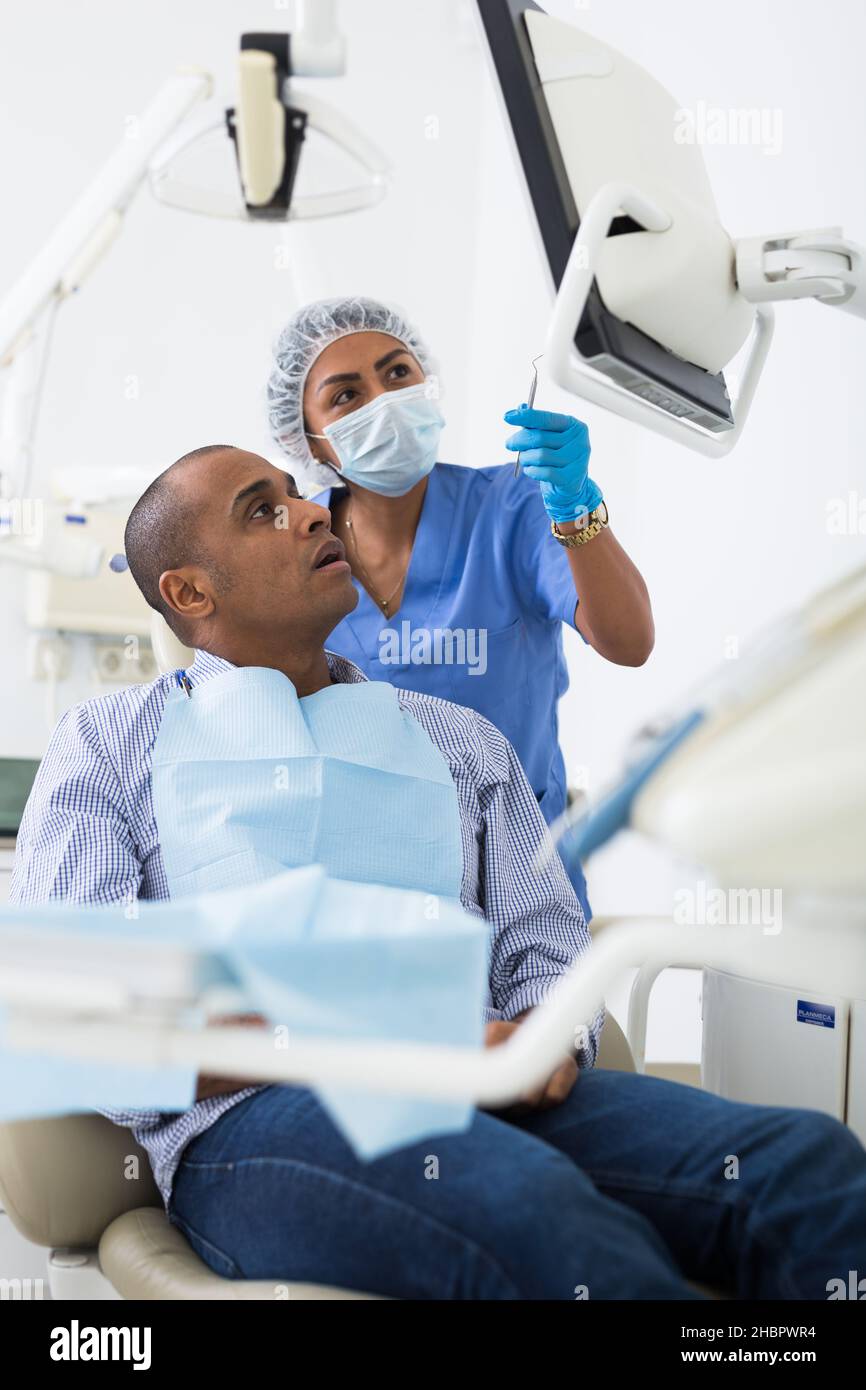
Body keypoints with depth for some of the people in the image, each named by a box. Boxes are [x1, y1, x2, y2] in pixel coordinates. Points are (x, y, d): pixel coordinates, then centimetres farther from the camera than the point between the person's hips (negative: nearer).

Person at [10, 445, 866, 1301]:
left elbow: (546, 941, 22)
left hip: (492, 1100, 4)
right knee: (525, 1200, -38)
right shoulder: (109, 741, 16)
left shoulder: (458, 738, 28)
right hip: (253, 1120, -3)